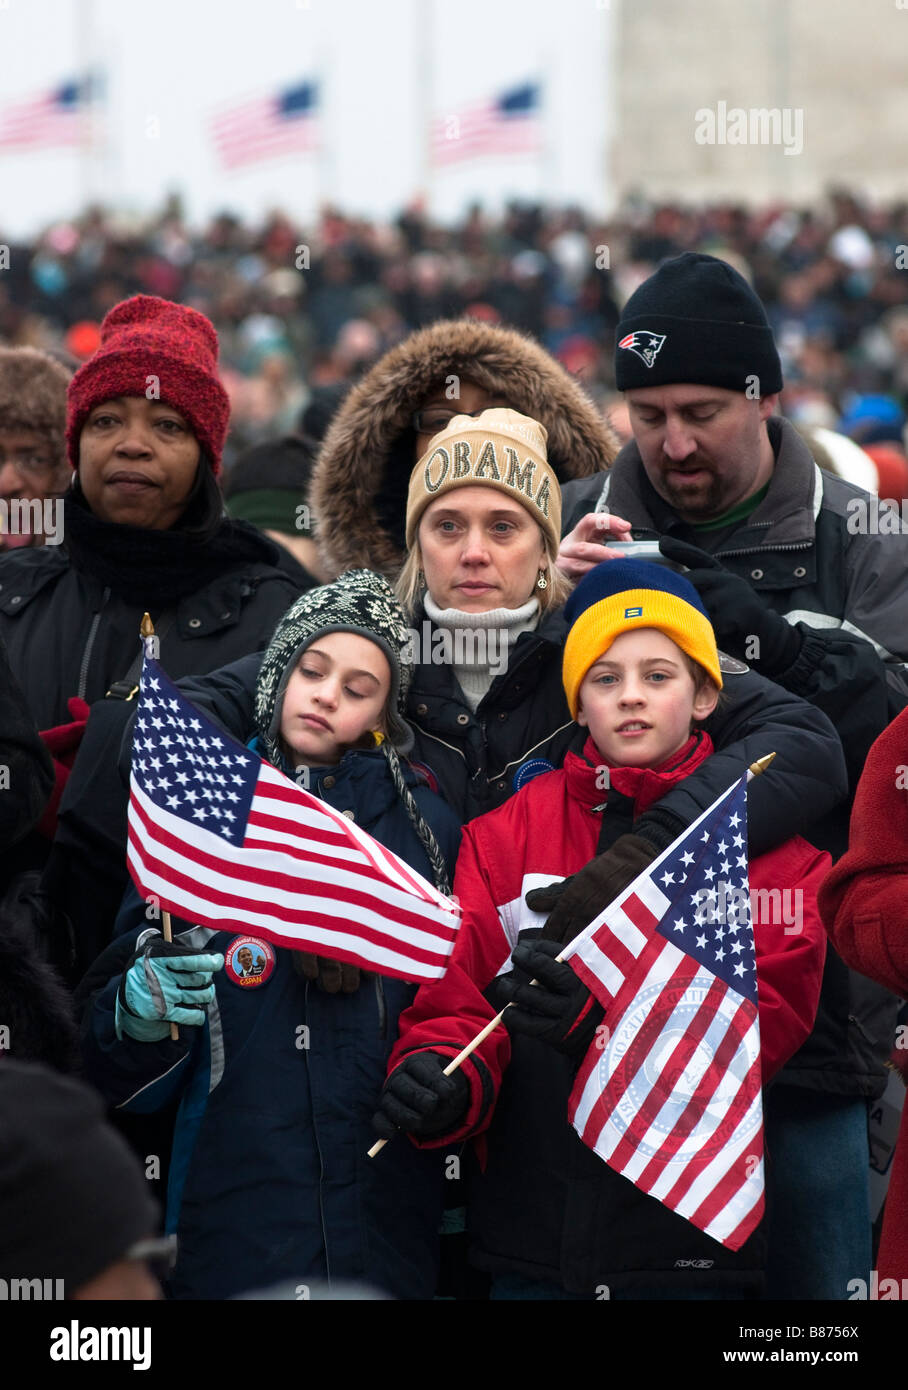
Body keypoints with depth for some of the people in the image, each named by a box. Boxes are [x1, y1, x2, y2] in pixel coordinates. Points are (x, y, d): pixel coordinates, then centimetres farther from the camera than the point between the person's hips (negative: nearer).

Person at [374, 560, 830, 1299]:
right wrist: (440, 1083, -23)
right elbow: (456, 996, 1)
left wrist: (600, 1017, -28)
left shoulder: (763, 838, 2)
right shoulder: (508, 834, 8)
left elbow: (770, 1011, -12)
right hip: (533, 1236, 2)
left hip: (691, 1237, -2)